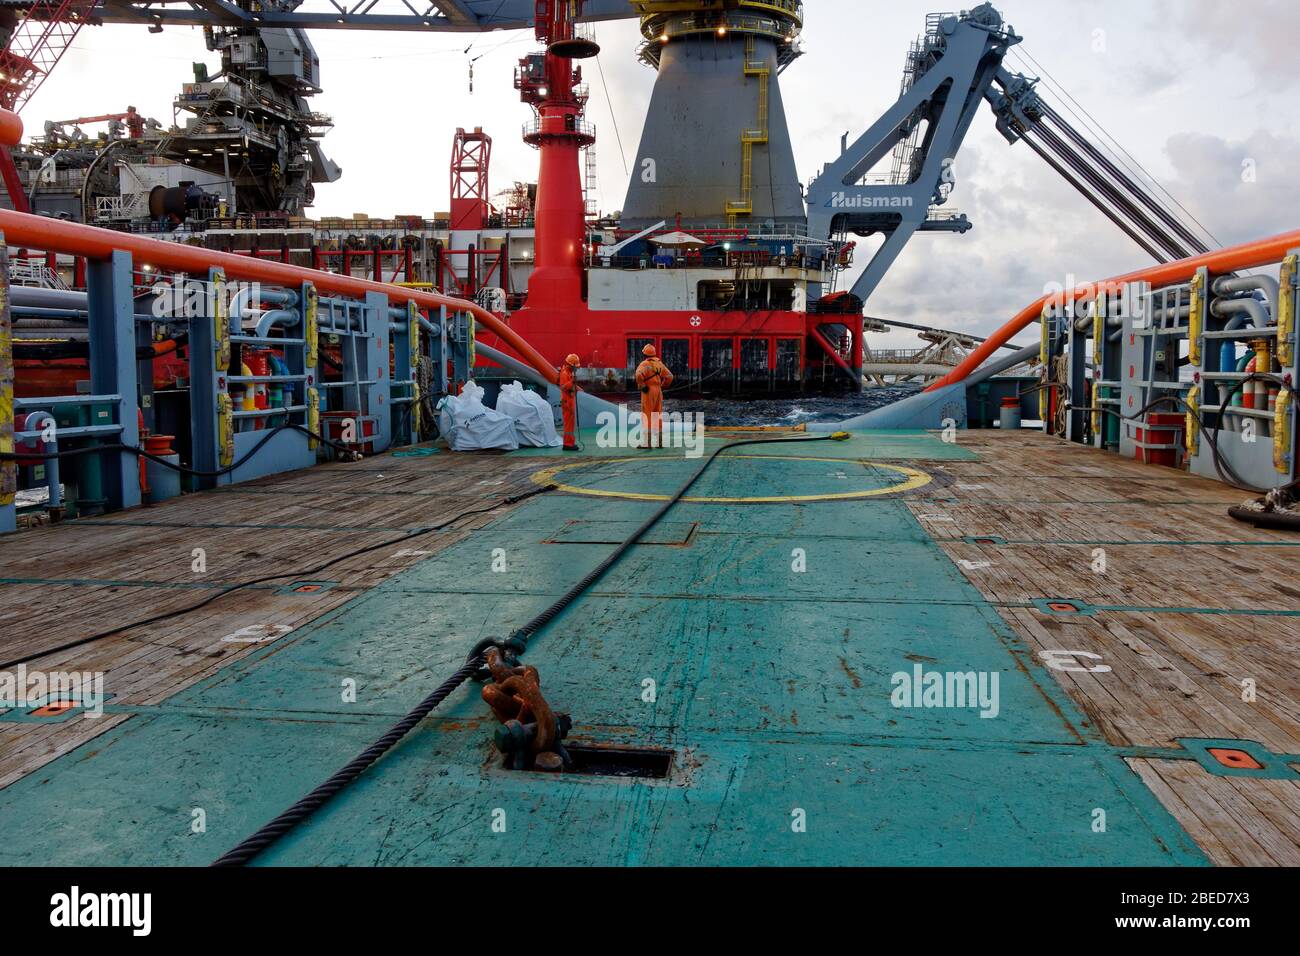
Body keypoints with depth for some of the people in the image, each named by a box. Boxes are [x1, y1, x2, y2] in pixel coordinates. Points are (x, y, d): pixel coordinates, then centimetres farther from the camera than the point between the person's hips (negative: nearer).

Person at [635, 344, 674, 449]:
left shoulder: (644, 364, -10)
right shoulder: (659, 364, 10)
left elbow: (639, 375, -30)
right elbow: (669, 376, 8)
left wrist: (642, 385, -17)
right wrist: (662, 386, 13)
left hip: (648, 392, -6)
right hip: (658, 391, 6)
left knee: (647, 417, -4)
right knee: (657, 416, 10)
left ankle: (647, 443, -7)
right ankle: (659, 441, 11)